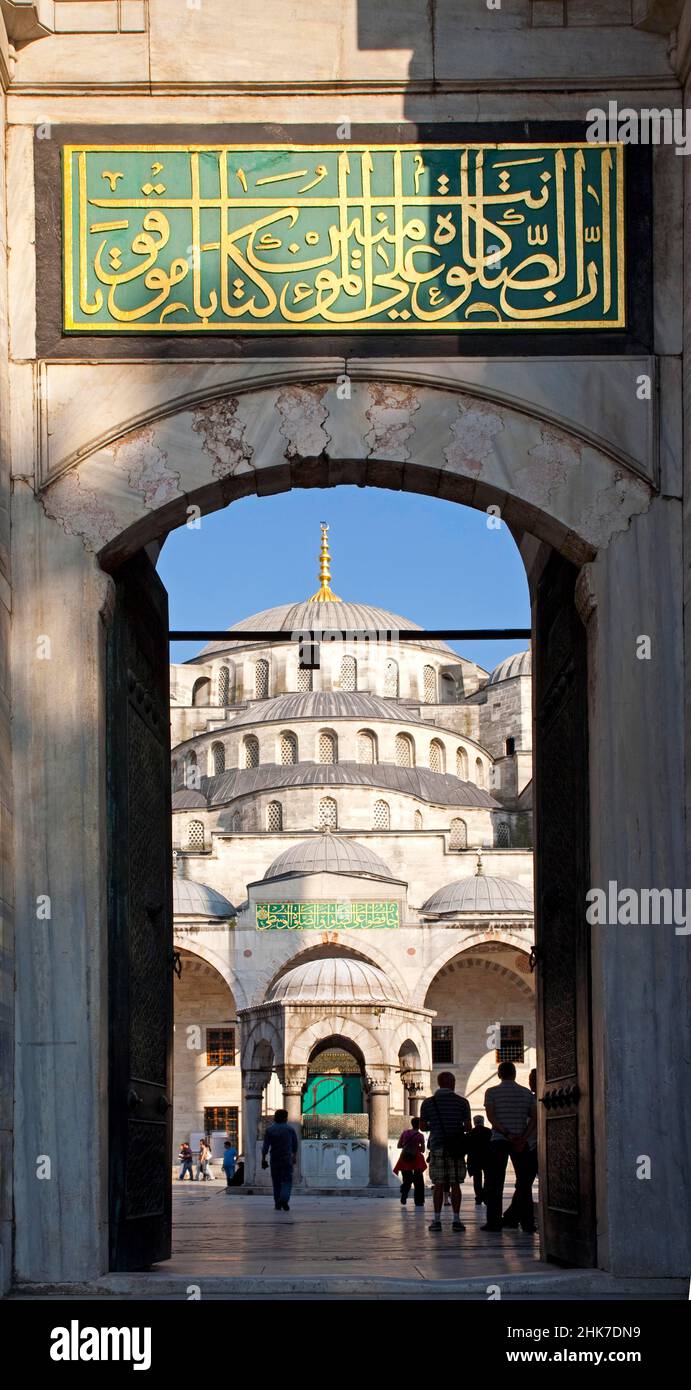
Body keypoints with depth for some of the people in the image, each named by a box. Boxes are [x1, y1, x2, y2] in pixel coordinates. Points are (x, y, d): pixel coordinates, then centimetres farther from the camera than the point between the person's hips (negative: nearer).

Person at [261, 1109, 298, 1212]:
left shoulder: (270, 1130, -2)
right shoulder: (290, 1129, 0)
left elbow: (265, 1146, -6)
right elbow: (295, 1145, 9)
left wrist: (263, 1159, -2)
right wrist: (294, 1156, 23)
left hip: (274, 1160, 1)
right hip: (287, 1160, -1)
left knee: (276, 1183, 10)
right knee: (287, 1181, 0)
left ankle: (277, 1204, 10)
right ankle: (284, 1199, -23)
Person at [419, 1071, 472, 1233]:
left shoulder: (428, 1103, 1)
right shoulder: (462, 1102, -1)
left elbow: (422, 1126, 6)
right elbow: (468, 1127, 0)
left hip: (437, 1148, 1)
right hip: (456, 1148, -1)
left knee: (438, 1185, 4)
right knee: (455, 1185, 3)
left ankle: (437, 1220, 0)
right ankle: (456, 1220, 0)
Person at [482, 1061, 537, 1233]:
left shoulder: (492, 1092, 1)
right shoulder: (527, 1093, 8)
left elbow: (491, 1117, -11)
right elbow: (534, 1118, -2)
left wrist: (507, 1134, -14)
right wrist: (523, 1139, -9)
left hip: (498, 1141, -2)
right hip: (521, 1141, 2)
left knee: (495, 1184, 2)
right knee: (524, 1183, 6)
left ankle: (494, 1222, -3)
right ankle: (527, 1222, 2)